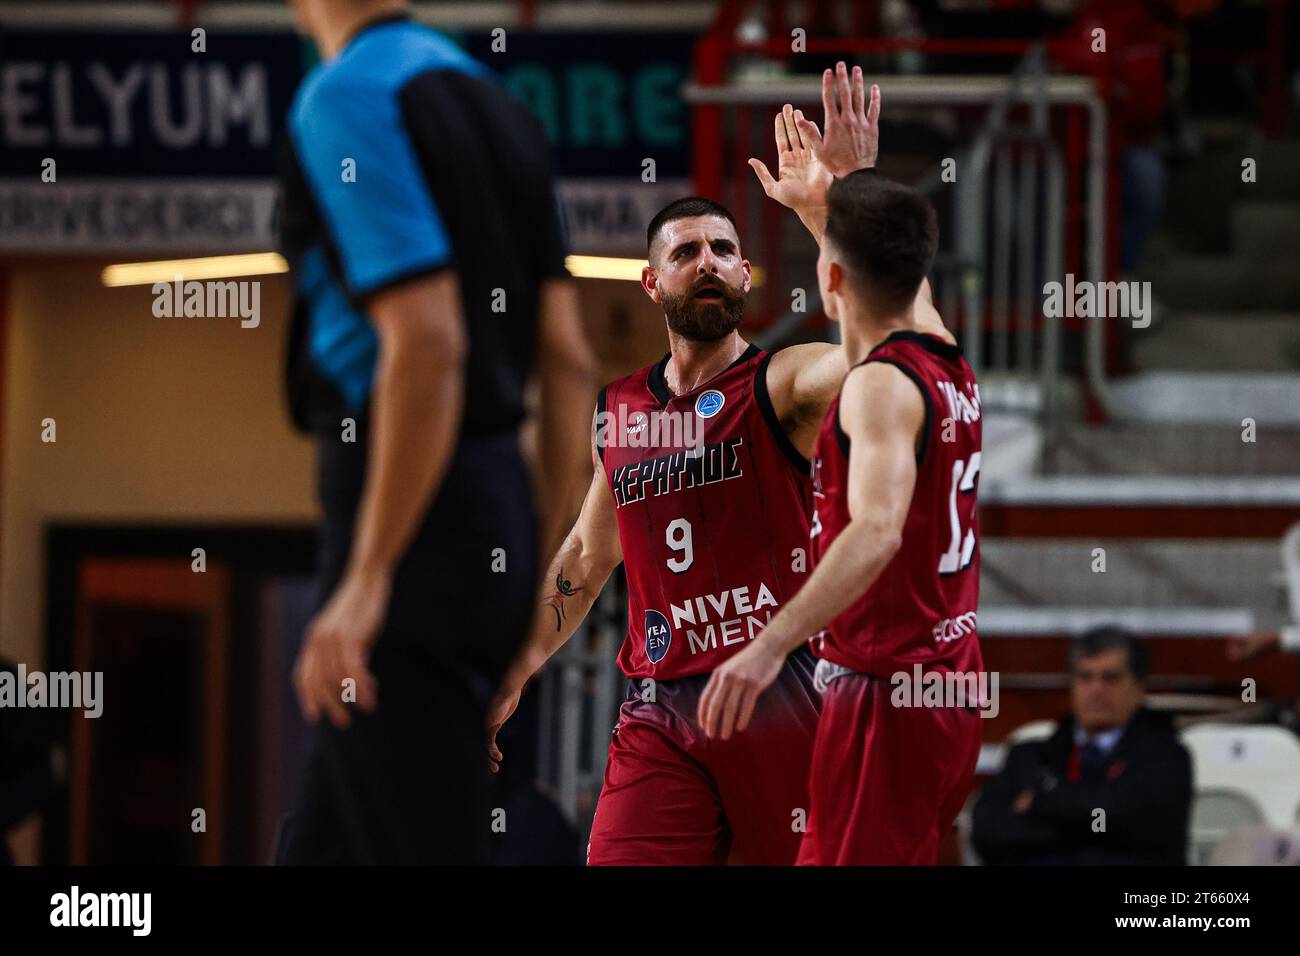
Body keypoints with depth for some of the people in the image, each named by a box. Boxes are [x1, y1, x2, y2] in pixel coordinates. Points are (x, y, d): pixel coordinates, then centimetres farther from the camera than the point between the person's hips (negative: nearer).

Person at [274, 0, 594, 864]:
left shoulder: (347, 99, -13)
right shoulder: (494, 102, 13)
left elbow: (427, 344, -22)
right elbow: (568, 358, 13)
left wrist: (368, 579, -21)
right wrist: (554, 557, 17)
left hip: (410, 520, -9)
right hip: (498, 504, 9)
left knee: (420, 848, -5)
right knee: (325, 848, 15)